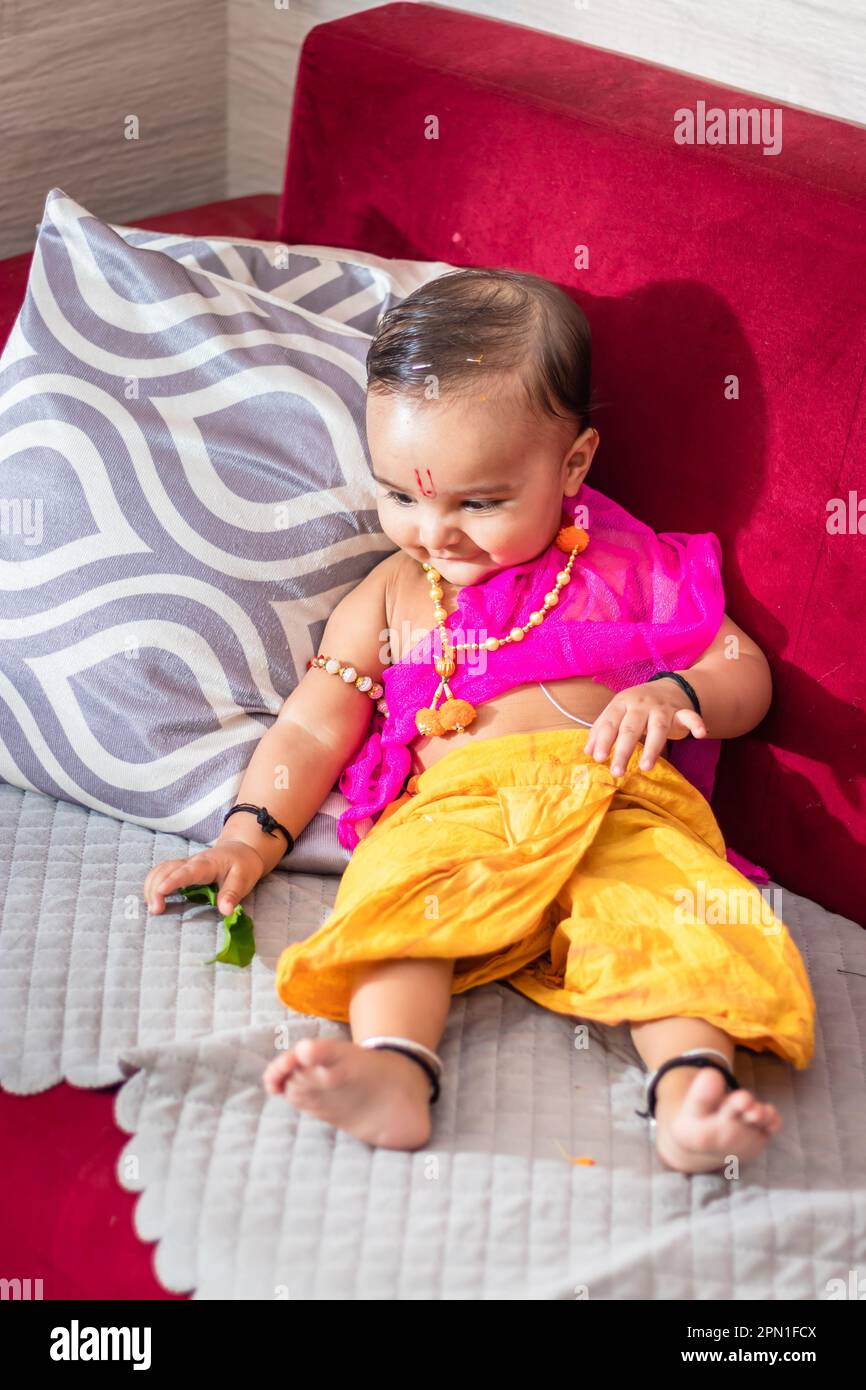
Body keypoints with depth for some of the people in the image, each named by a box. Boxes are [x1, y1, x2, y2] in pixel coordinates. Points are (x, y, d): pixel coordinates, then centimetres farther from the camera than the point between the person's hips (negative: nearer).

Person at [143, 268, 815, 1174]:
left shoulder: (627, 569, 18)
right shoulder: (388, 597, 23)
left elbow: (746, 674, 17)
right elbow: (313, 726, 21)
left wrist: (672, 697, -6)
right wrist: (250, 836, 6)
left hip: (616, 801, 0)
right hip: (449, 809, 1)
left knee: (667, 900, -33)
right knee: (400, 896, -32)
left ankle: (692, 1084, -50)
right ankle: (393, 1072, -52)